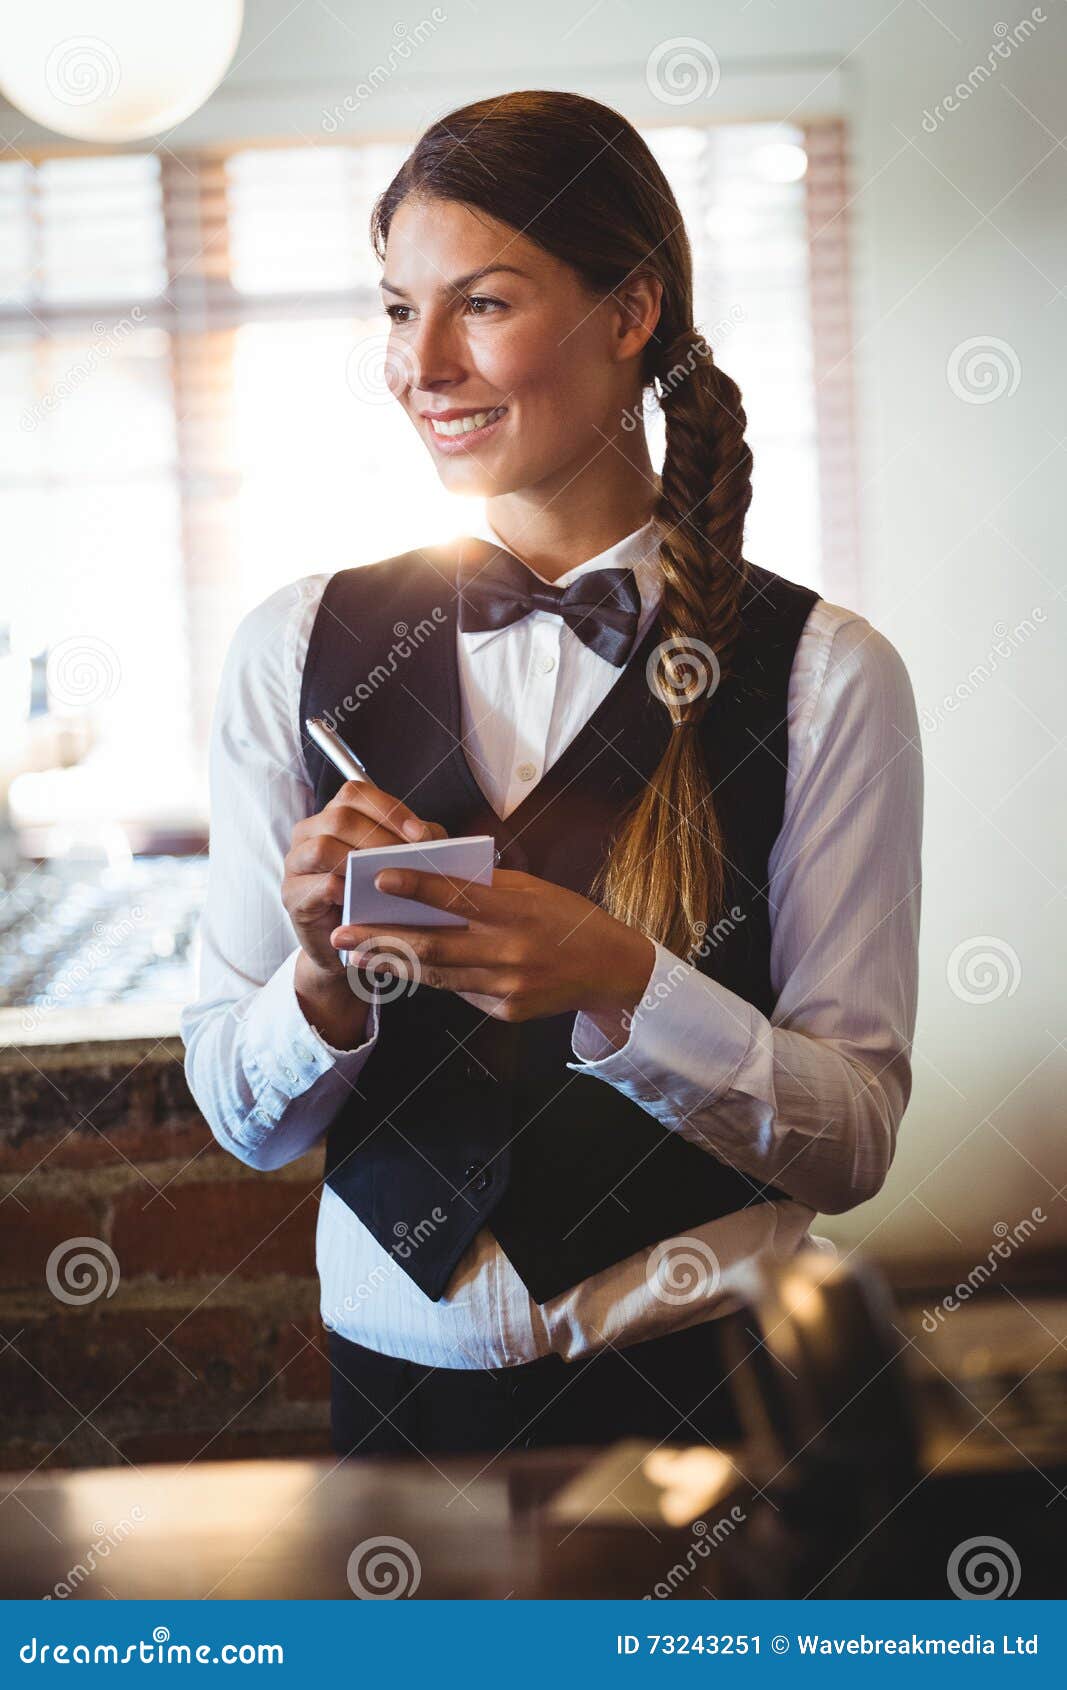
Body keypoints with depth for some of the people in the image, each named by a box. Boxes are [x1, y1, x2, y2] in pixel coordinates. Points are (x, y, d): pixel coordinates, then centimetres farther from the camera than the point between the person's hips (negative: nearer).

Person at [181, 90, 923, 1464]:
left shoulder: (821, 673, -10)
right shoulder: (293, 652, -4)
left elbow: (856, 1140, -9)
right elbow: (240, 1119, -1)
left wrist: (620, 988, -25)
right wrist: (327, 980, -21)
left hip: (704, 1386, -2)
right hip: (397, 1372, 2)